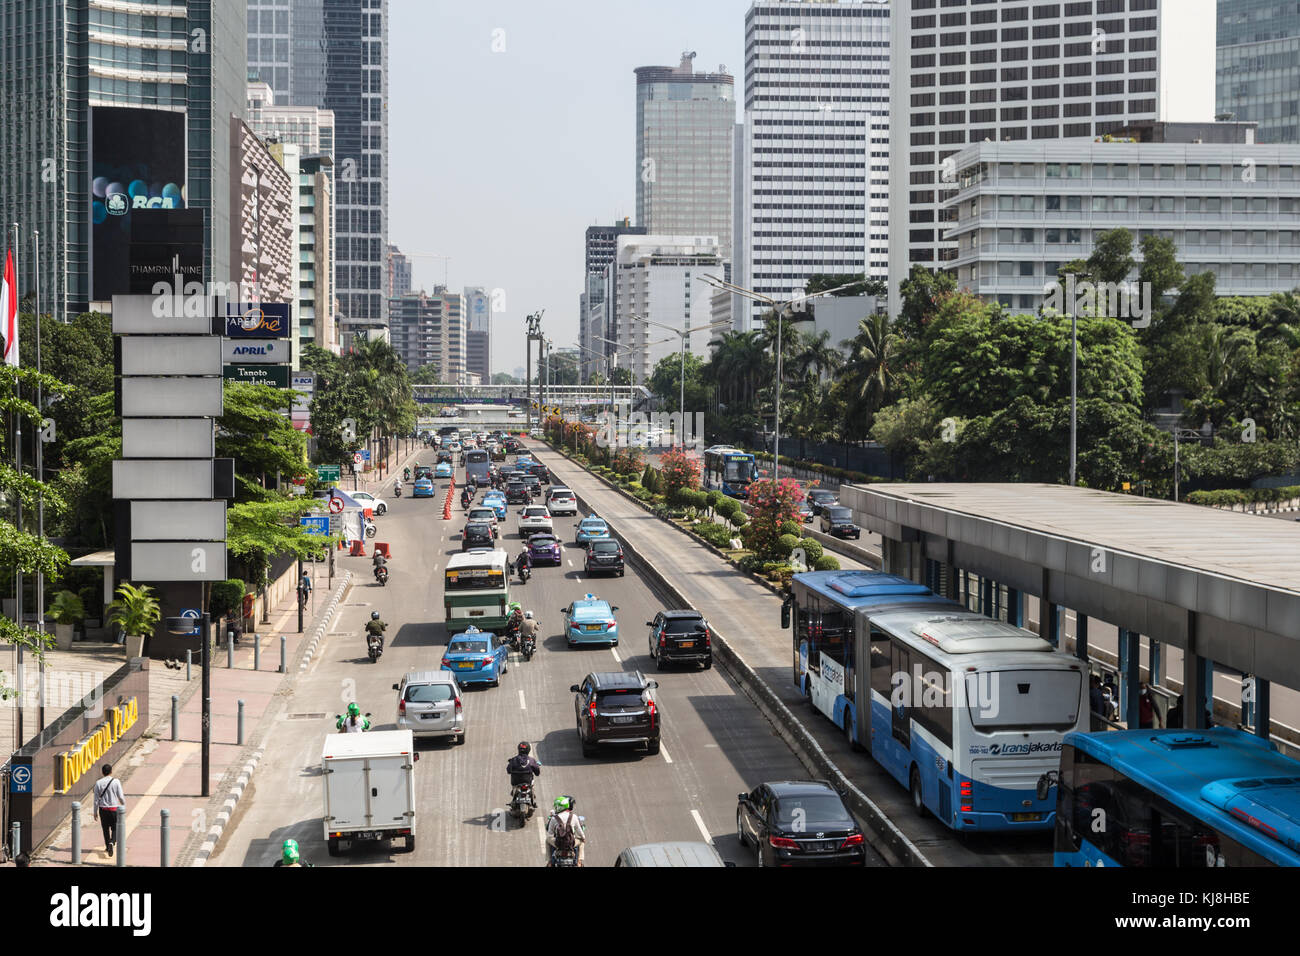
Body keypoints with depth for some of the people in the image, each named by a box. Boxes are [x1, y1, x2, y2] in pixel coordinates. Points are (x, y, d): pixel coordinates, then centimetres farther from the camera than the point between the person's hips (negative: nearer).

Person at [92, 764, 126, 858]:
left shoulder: (98, 783, -5)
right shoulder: (116, 782, -10)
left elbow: (96, 799, -2)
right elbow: (120, 796, -6)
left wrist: (95, 812, 7)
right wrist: (124, 804, 15)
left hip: (103, 809, 2)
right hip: (114, 808, -2)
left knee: (105, 829, 17)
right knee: (115, 829, 9)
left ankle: (107, 847, 25)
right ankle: (111, 843, -17)